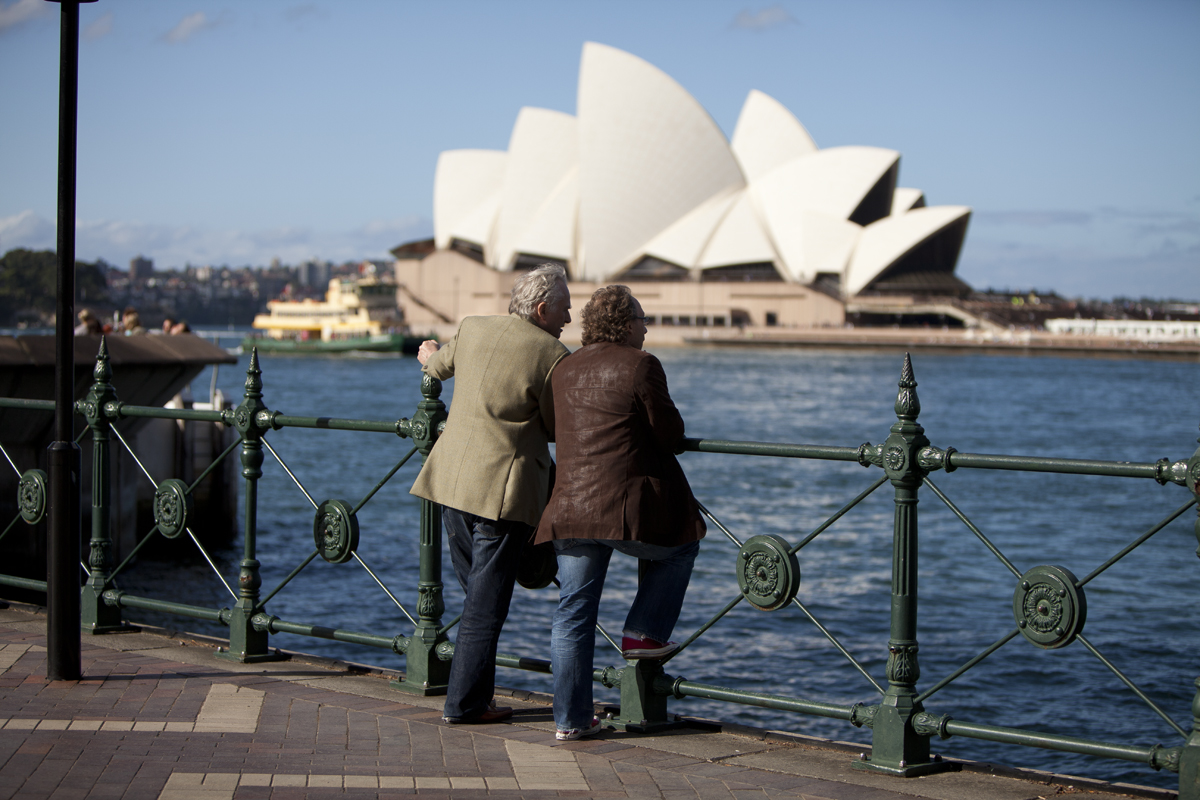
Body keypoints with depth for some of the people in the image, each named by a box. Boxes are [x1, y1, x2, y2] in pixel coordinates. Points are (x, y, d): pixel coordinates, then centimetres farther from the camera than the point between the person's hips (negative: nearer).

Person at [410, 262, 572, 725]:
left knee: (475, 592, 19)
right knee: (486, 604, 0)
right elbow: (559, 429, -3)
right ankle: (464, 704, 4)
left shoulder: (472, 329, 7)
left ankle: (473, 695, 23)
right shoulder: (552, 356, -12)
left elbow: (439, 365, 29)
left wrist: (430, 357, 53)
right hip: (501, 488, -7)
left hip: (450, 478, 7)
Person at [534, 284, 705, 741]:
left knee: (573, 613, 9)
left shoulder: (565, 370, 13)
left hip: (570, 508, 6)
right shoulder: (641, 366, -8)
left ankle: (570, 718, 11)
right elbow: (671, 436, -6)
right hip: (630, 507, -6)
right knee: (681, 546, 25)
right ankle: (643, 633, 20)